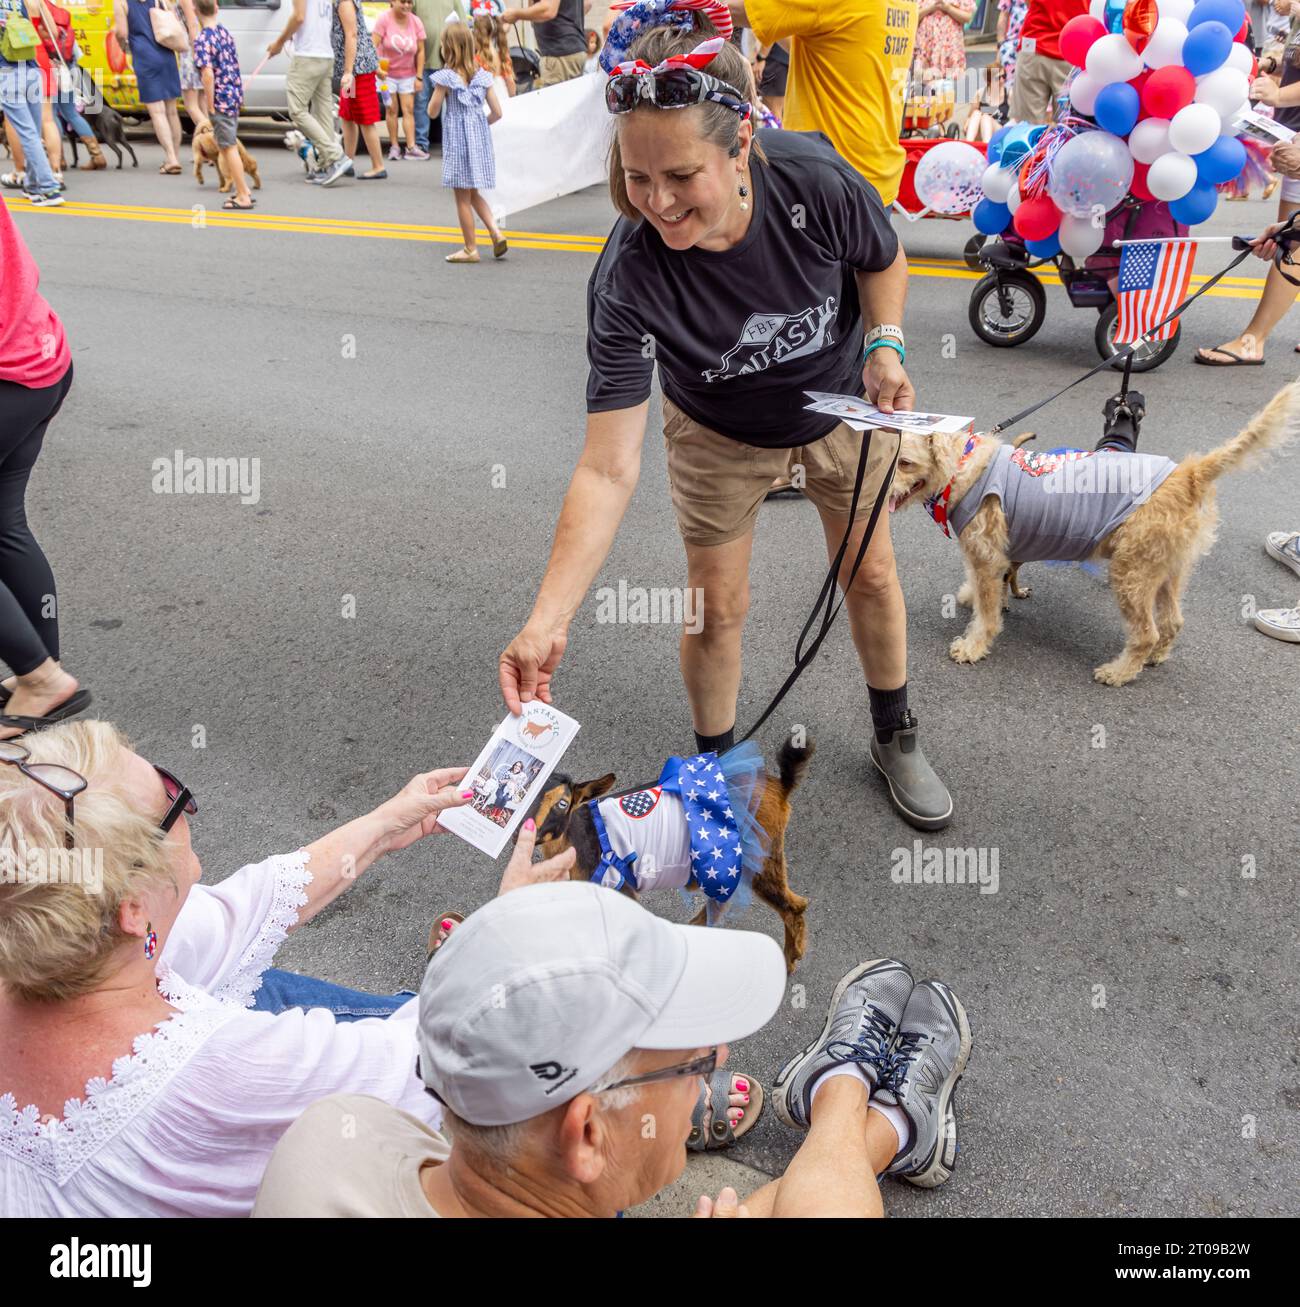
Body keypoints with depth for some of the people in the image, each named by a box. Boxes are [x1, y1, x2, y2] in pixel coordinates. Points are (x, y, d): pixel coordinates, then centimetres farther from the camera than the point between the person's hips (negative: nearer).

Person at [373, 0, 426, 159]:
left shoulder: (416, 22, -4)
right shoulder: (384, 19, -12)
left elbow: (420, 51, -1)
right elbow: (374, 45, -15)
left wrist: (419, 76, -4)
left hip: (408, 75, 2)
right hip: (387, 72, -2)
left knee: (408, 109, -3)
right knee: (392, 109, -1)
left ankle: (411, 146, -7)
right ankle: (394, 146, 3)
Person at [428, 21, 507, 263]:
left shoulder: (446, 77, -10)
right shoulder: (481, 75, 4)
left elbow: (432, 111, -5)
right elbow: (497, 112, 4)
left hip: (457, 138, -5)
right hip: (479, 136, 5)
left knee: (463, 197, 4)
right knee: (473, 194, 18)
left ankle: (471, 249, 8)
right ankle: (496, 233, 1)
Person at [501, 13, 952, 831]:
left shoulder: (816, 182, -34)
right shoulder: (629, 279, -37)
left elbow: (884, 263, -7)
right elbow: (608, 470, -39)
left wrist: (885, 343, -25)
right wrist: (549, 618, -47)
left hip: (842, 401, 2)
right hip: (720, 433, -1)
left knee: (870, 574, 14)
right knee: (717, 606, 4)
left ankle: (897, 738, 40)